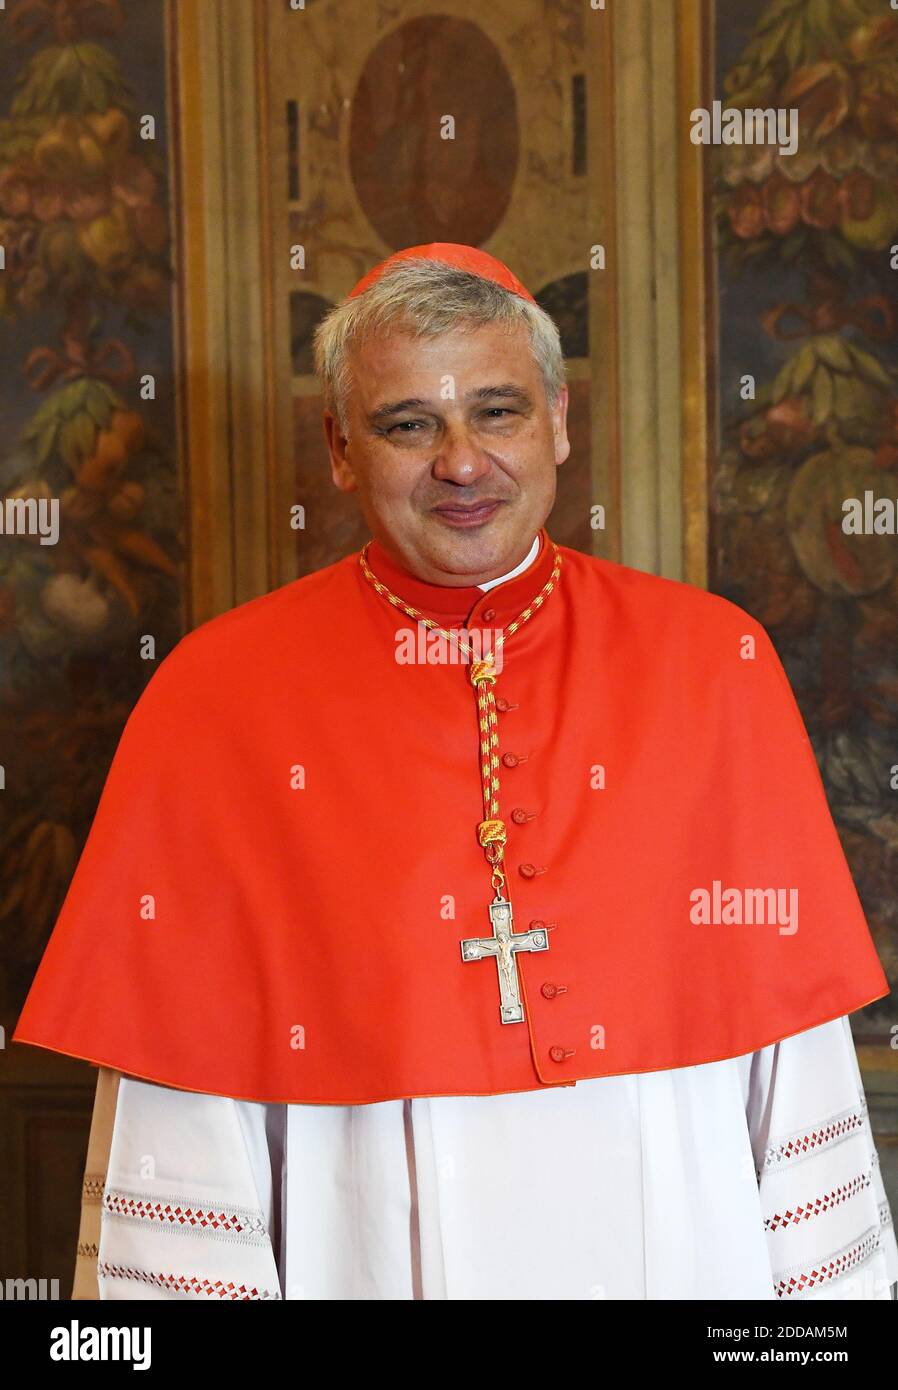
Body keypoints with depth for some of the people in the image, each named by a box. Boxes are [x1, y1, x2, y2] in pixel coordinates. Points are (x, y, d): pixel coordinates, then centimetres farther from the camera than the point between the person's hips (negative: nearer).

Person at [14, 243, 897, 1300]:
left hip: (679, 1254, 2)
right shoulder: (215, 700, -7)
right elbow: (180, 1098, -8)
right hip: (364, 1263, -1)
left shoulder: (716, 666, -3)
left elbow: (795, 1066, -2)